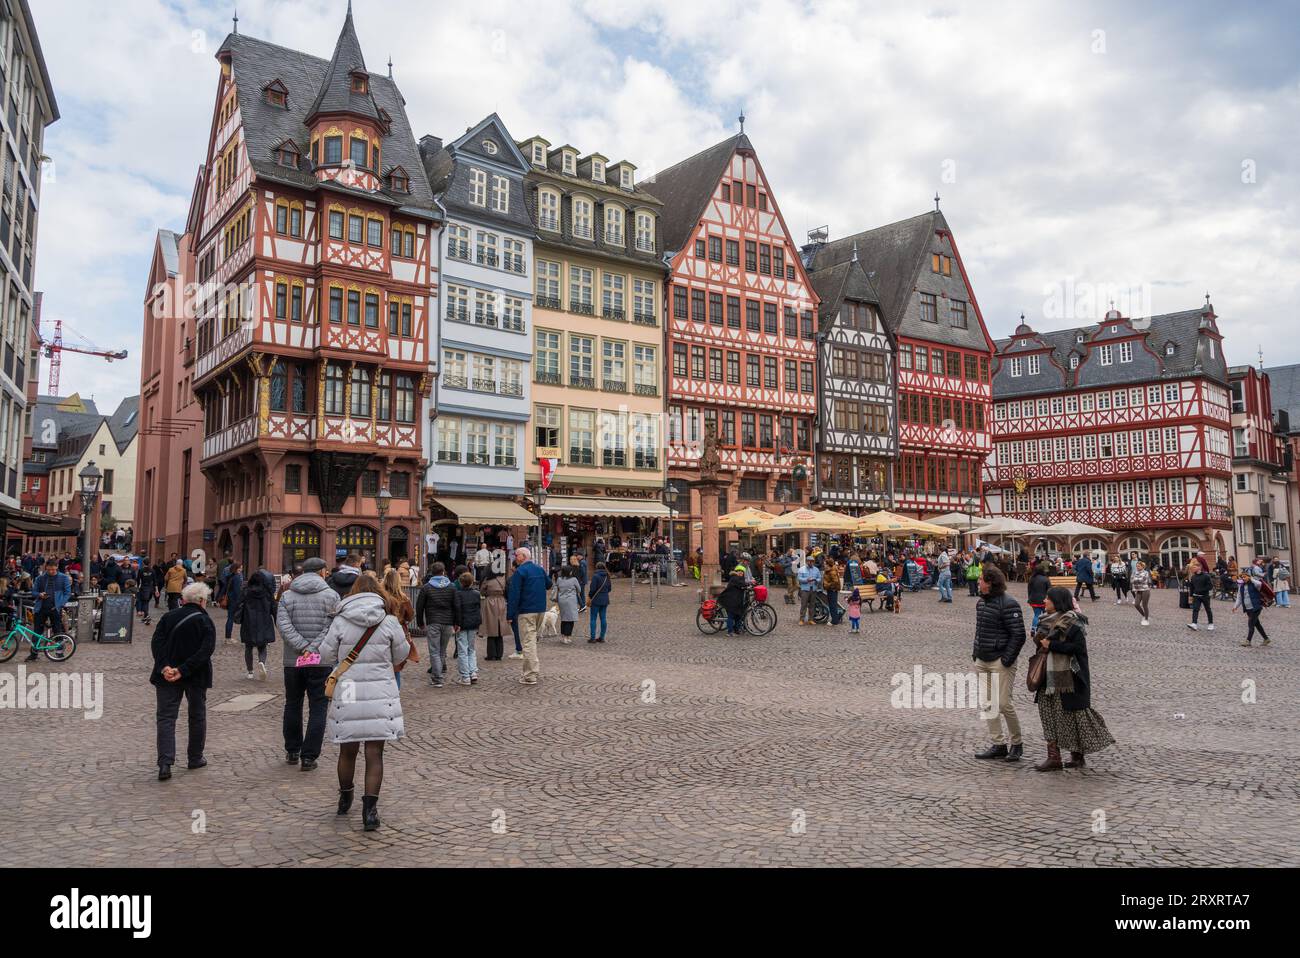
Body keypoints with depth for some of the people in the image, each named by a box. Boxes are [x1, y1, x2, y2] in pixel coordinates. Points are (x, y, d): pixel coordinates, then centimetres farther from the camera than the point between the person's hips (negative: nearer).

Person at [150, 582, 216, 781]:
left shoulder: (169, 617, 3)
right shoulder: (205, 621, -5)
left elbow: (156, 642, -6)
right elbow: (206, 650, -17)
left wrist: (164, 667, -14)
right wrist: (183, 670, -18)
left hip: (167, 677, 2)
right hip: (196, 676, -1)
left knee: (166, 718, 3)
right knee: (197, 716, 15)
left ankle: (165, 763, -10)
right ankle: (195, 758, 24)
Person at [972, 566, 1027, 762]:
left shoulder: (1008, 604, -15)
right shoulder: (981, 602, 11)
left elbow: (1018, 635, -16)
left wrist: (1007, 658, -17)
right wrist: (975, 652, 13)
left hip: (1000, 662, -8)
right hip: (982, 661, 8)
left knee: (1003, 703, -5)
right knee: (986, 704, 8)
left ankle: (1017, 743, 14)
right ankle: (998, 745, 16)